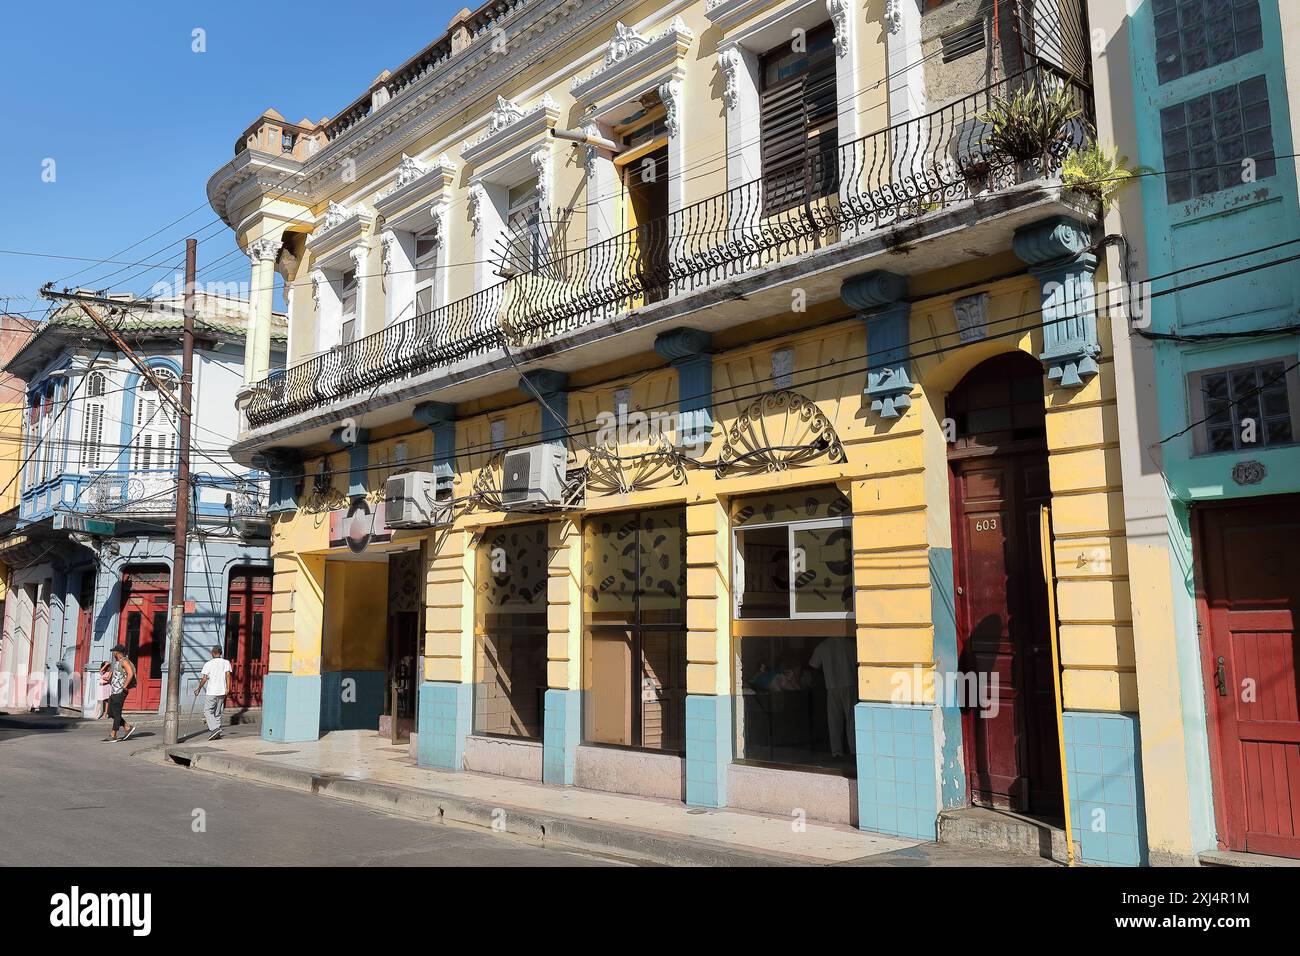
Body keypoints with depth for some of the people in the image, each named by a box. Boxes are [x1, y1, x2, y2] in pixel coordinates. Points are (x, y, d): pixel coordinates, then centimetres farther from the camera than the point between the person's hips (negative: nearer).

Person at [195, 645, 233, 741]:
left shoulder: (208, 664, 0)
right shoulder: (226, 662, 7)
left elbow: (204, 679, -3)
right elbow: (228, 674, -5)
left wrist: (198, 689, 9)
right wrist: (228, 688, -9)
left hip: (211, 692, -4)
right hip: (222, 692, 4)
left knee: (207, 711, 1)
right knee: (218, 713, 11)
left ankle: (215, 728, -18)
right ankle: (217, 734, 8)